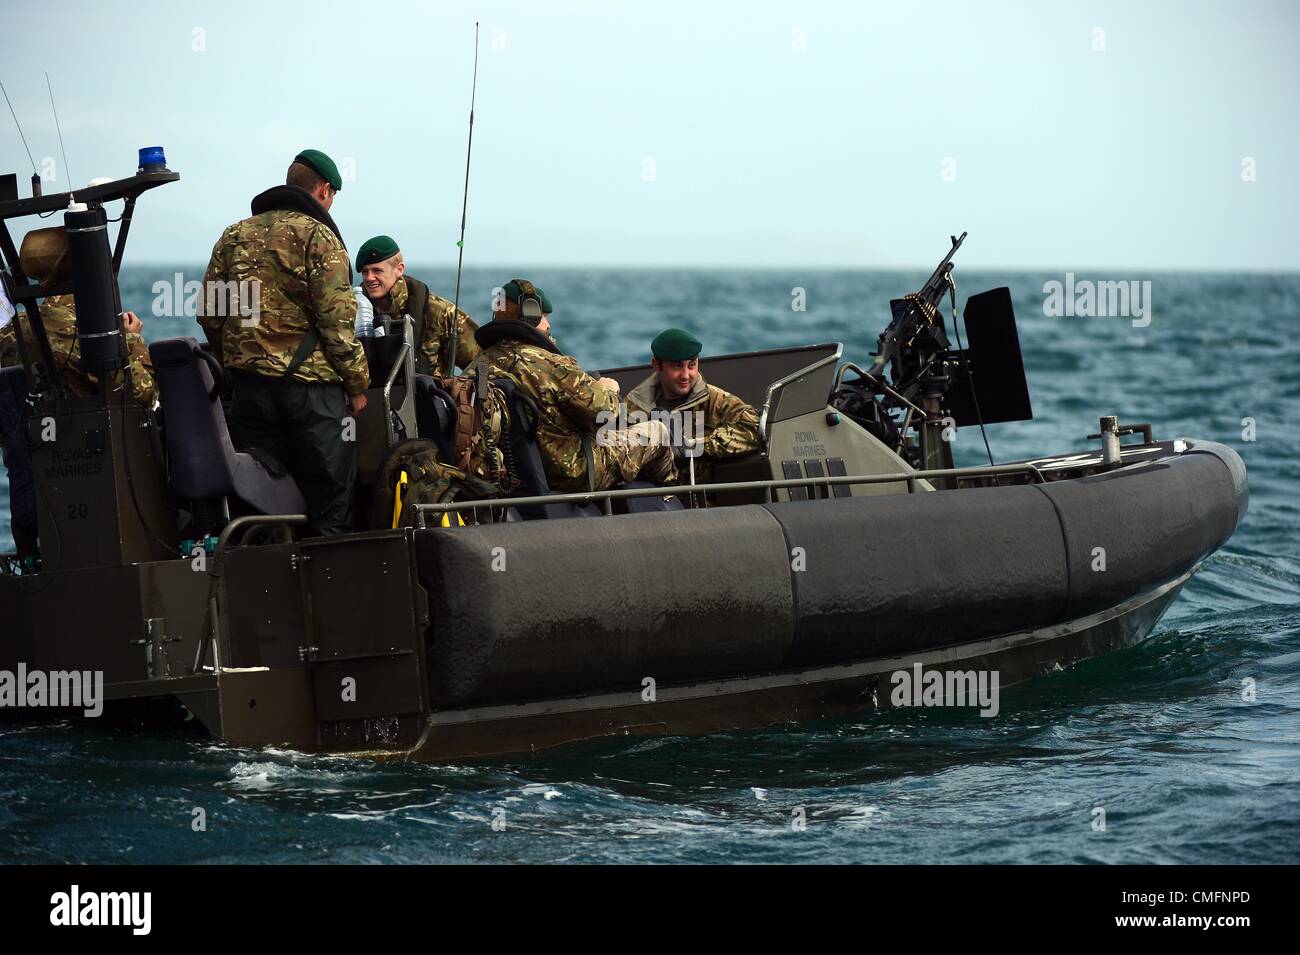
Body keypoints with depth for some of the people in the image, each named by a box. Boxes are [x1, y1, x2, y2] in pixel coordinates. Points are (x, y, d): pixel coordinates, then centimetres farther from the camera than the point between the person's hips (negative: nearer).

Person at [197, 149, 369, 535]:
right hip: (310, 384, -5)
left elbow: (209, 314, 12)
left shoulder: (235, 236, 11)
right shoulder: (317, 236, -6)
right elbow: (336, 319, -12)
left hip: (249, 384, 5)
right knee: (328, 507, 0)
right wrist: (357, 384, -4)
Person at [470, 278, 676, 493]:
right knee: (657, 432, 12)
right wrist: (609, 390, 5)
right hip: (572, 477, -8)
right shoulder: (551, 366, -25)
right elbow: (604, 412, -18)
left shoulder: (478, 367, -3)